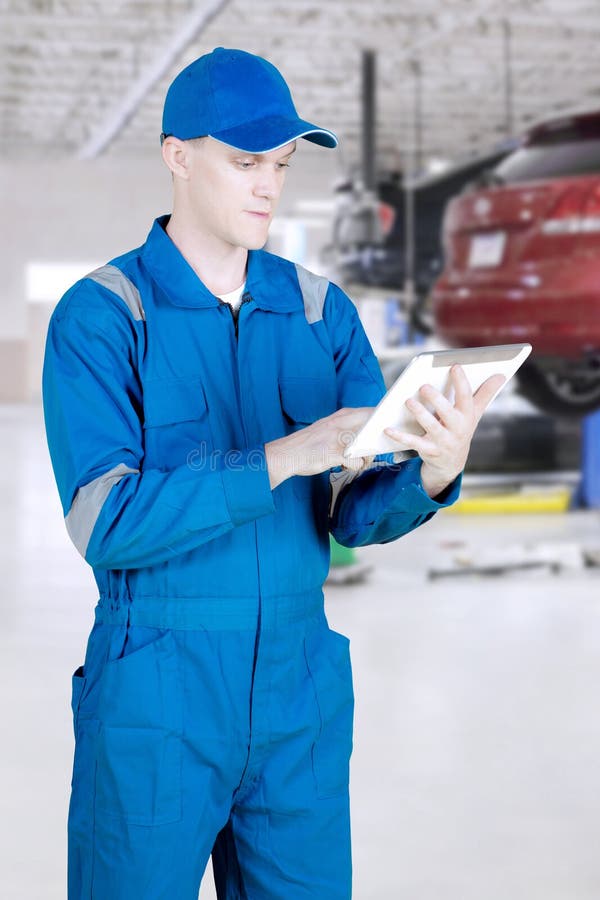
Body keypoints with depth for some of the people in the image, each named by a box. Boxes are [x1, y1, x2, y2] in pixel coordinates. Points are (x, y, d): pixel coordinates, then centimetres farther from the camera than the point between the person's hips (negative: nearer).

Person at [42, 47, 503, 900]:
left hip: (302, 691, 4)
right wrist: (283, 456, -27)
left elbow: (358, 514, 1)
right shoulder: (100, 317, -8)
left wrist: (434, 473, -21)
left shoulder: (324, 312, 5)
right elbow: (104, 522, -18)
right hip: (155, 697, -4)